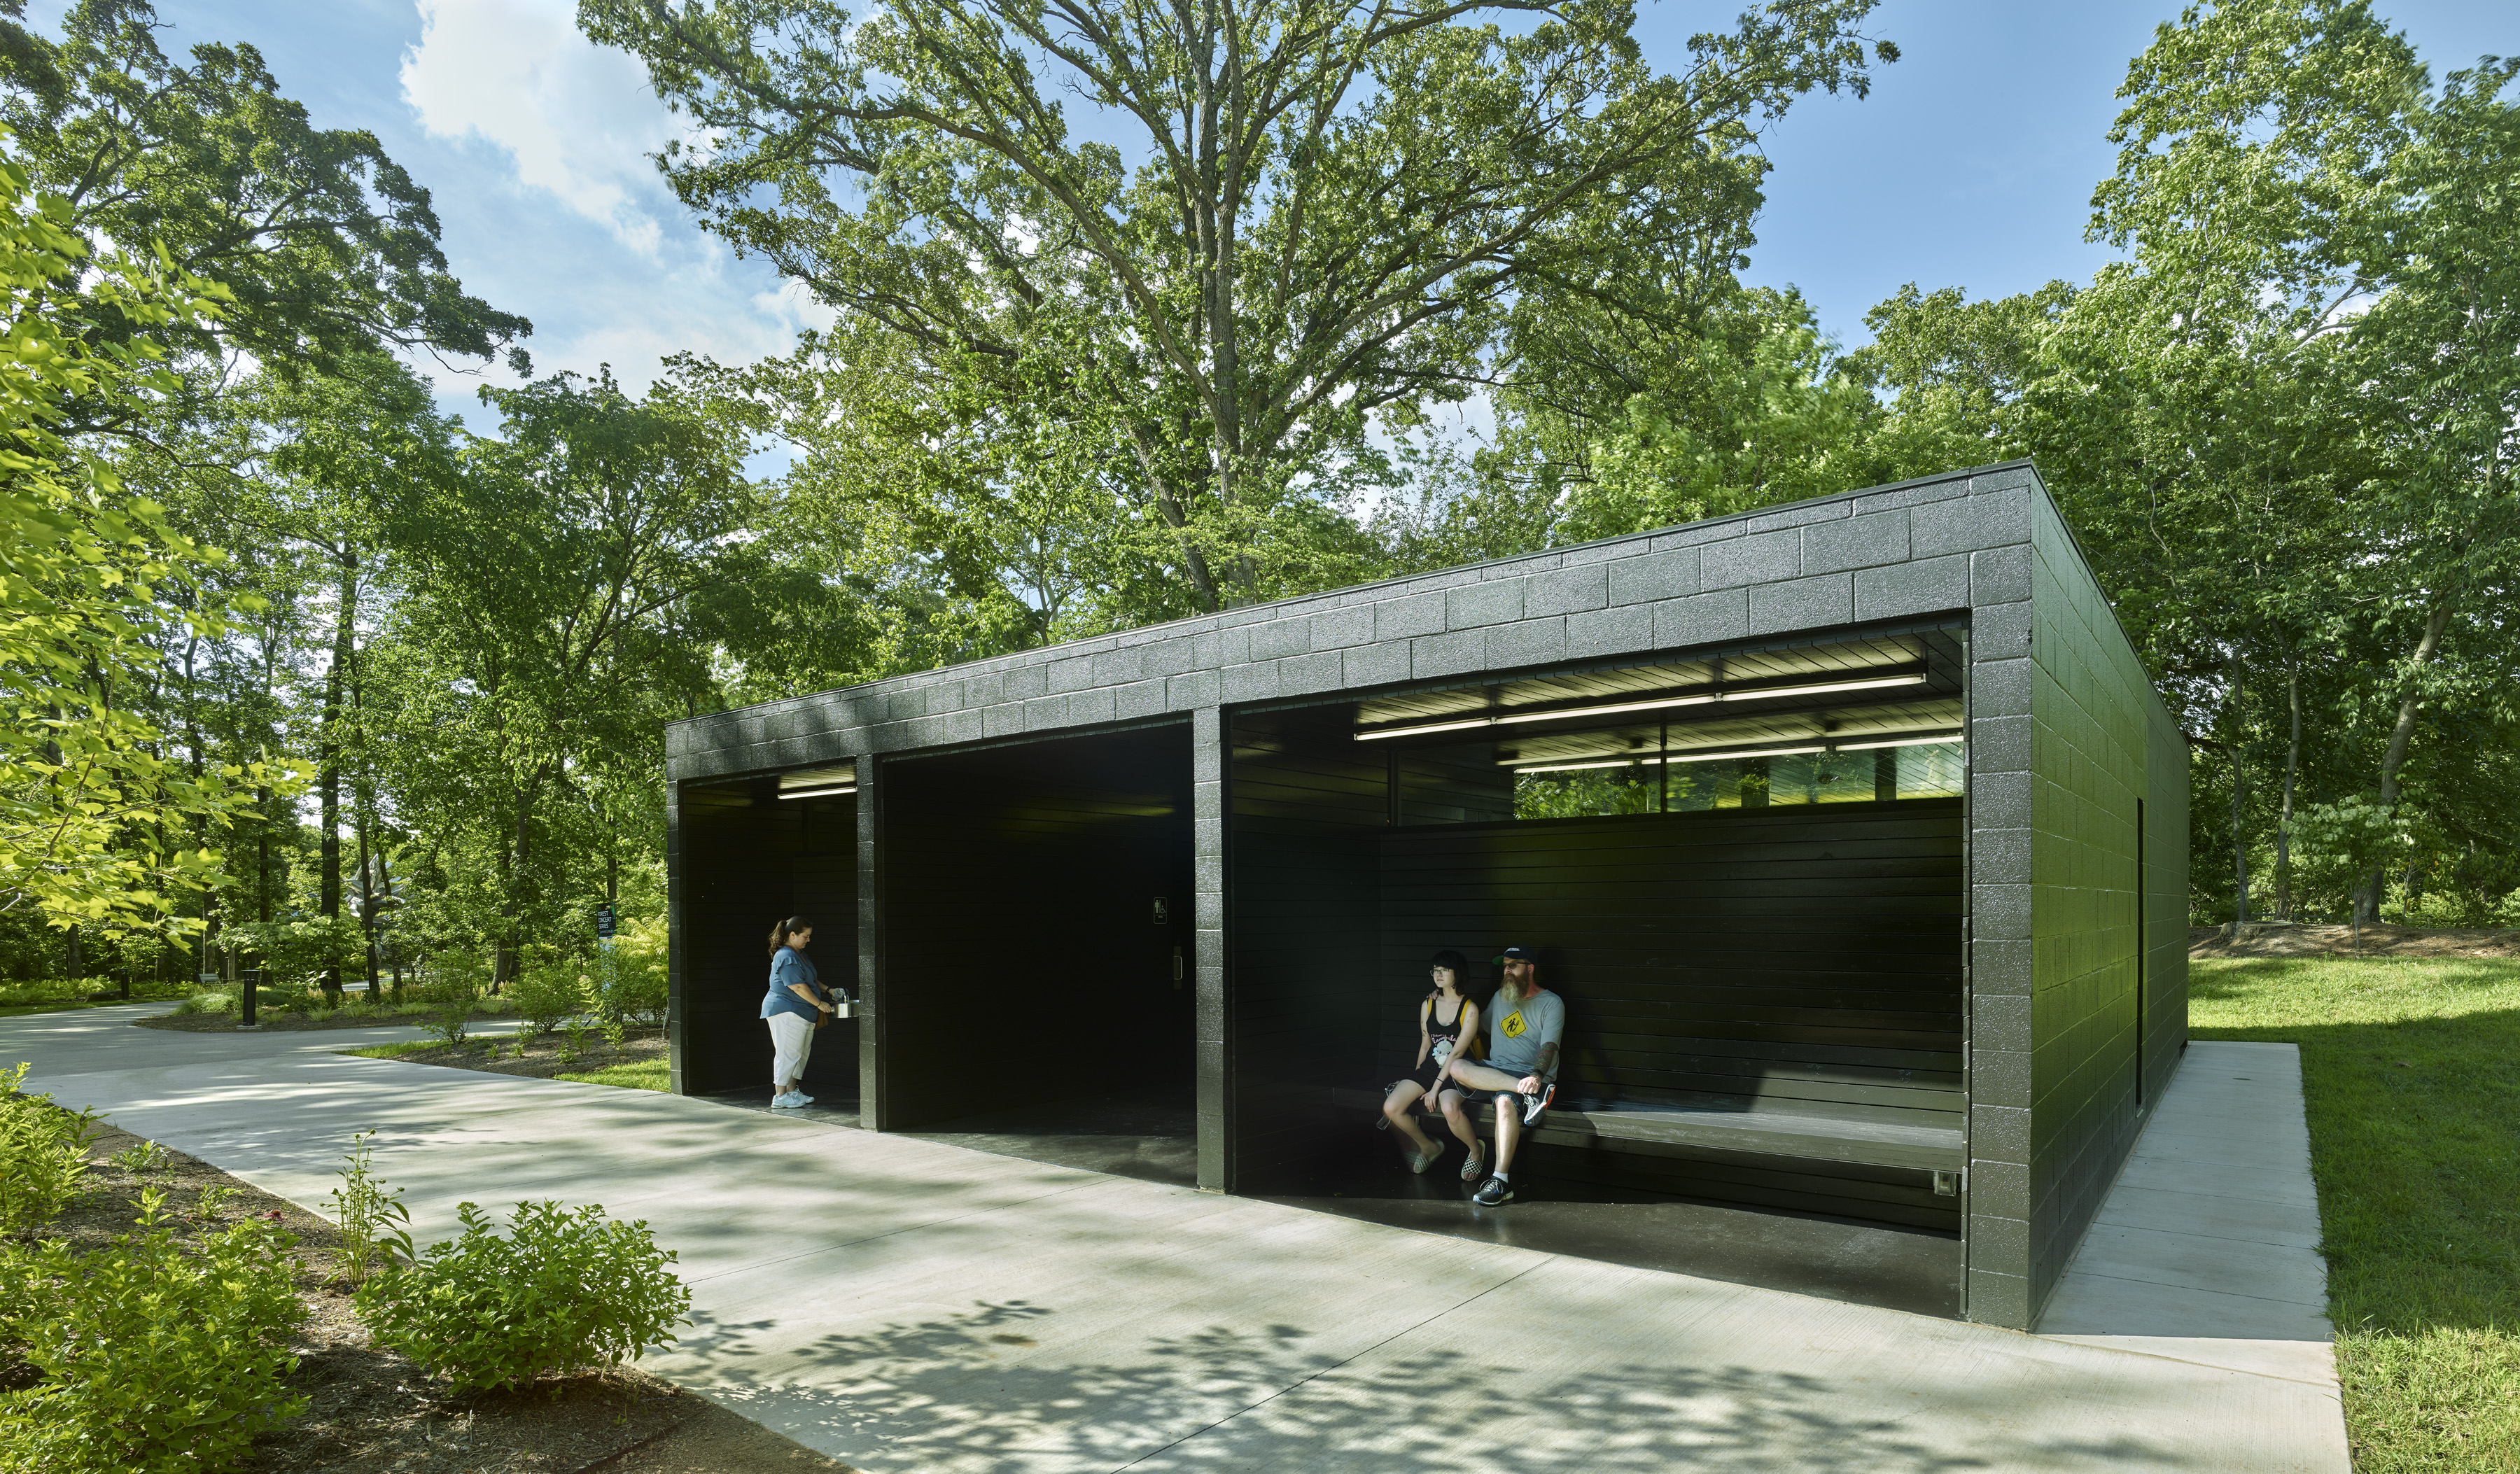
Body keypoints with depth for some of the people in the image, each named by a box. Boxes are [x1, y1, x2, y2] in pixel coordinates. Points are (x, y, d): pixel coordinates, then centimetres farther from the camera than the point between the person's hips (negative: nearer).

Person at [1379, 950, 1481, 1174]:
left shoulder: (1469, 1008, -9)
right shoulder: (1428, 1004, 9)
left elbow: (1457, 1052, -14)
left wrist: (1435, 1089, -18)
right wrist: (1416, 1076, 14)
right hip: (1430, 1067, 5)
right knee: (1391, 1108, -16)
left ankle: (1475, 1149, -5)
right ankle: (1428, 1147, 11)